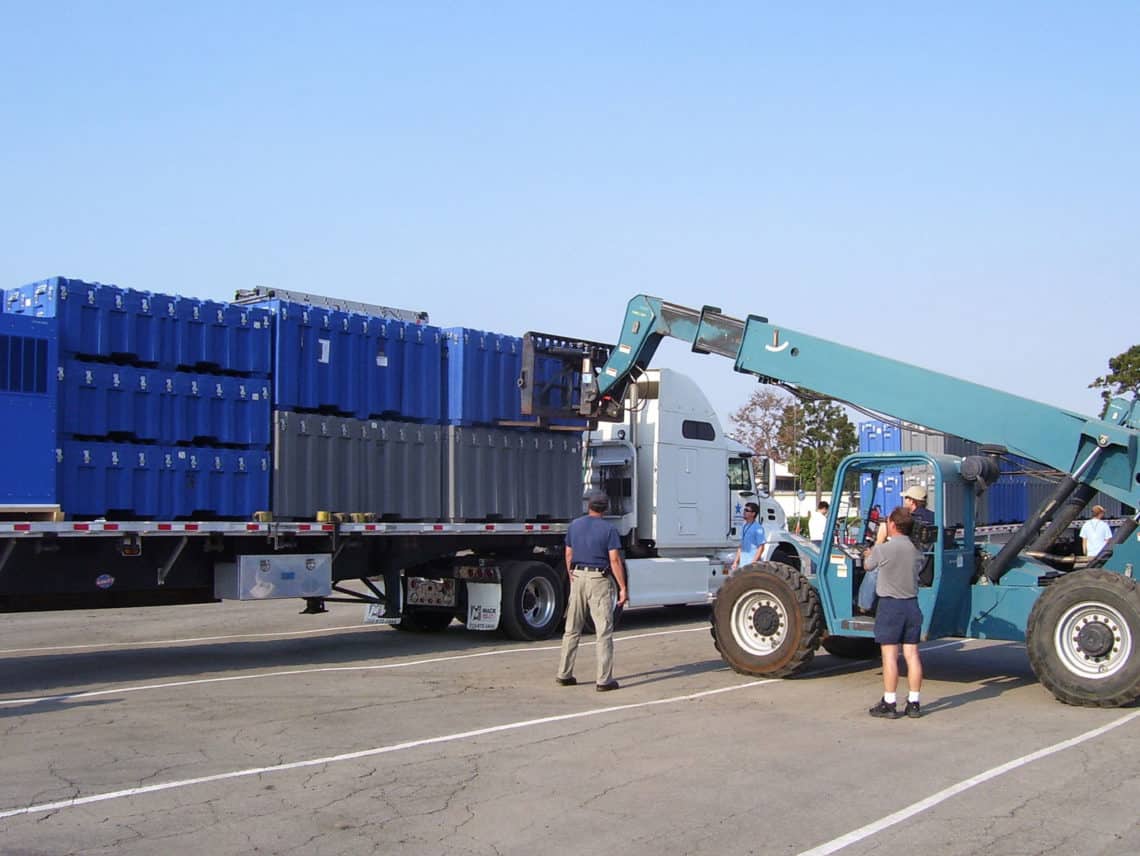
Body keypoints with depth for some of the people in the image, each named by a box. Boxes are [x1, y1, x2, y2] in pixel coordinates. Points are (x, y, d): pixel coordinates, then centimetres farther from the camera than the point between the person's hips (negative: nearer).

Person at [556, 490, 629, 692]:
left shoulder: (575, 525, 7)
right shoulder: (609, 529, -8)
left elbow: (568, 555, 12)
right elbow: (615, 560, -13)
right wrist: (623, 588, -11)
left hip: (578, 577, 5)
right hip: (599, 579, -5)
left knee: (572, 629, 13)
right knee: (604, 632, -1)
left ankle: (564, 674, 17)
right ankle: (604, 680, -3)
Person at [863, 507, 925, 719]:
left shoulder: (882, 550, -13)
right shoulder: (916, 550, 3)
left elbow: (868, 565, 5)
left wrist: (869, 553, 29)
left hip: (890, 605, -5)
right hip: (912, 605, 5)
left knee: (890, 654, -2)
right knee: (912, 654, 7)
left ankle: (889, 703, 1)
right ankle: (913, 703, 11)